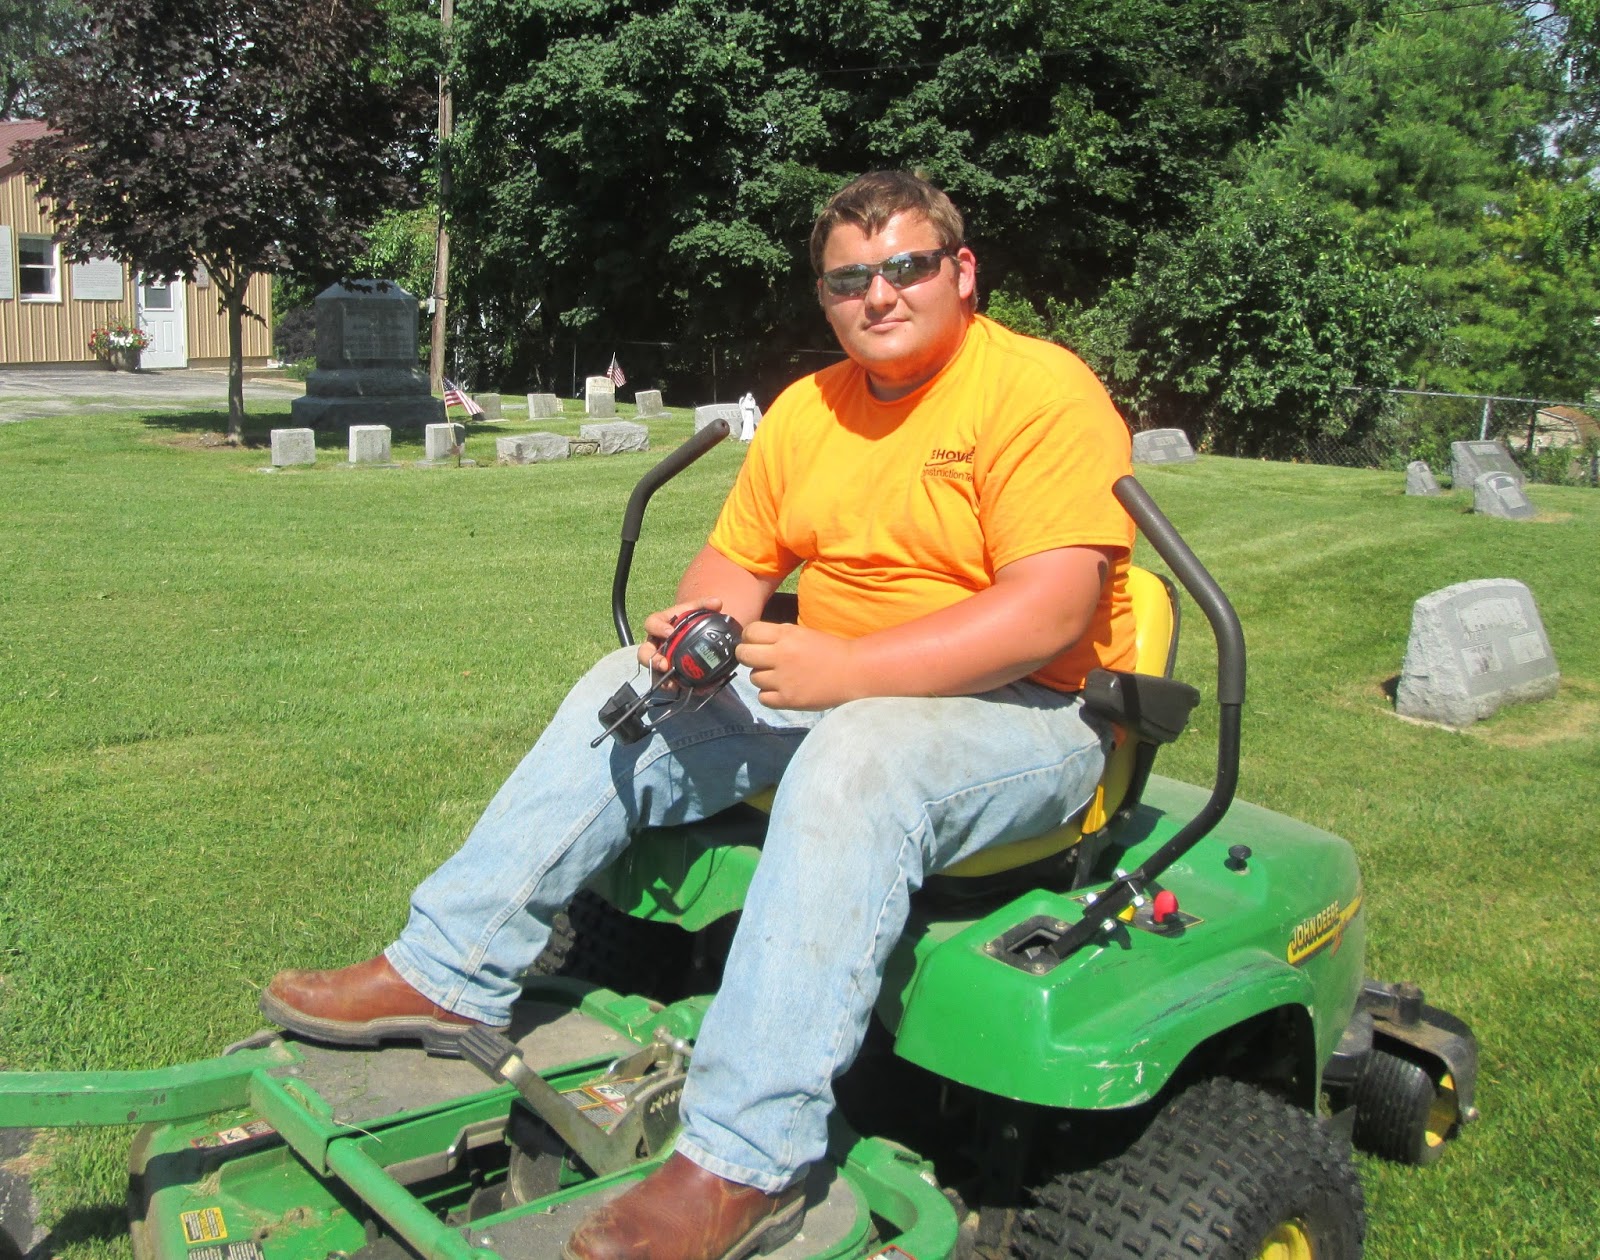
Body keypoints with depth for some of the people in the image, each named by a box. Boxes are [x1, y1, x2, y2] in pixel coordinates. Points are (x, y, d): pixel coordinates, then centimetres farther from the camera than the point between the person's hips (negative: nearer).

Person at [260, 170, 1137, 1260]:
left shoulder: (1043, 392, -13)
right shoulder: (809, 410, 10)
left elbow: (1051, 610, -24)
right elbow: (737, 562, 15)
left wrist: (845, 669, -28)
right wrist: (696, 625, -10)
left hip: (1031, 713, -7)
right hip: (834, 692, 8)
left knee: (857, 755, -37)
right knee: (629, 689, -4)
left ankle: (740, 1166, -36)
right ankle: (450, 974, -2)